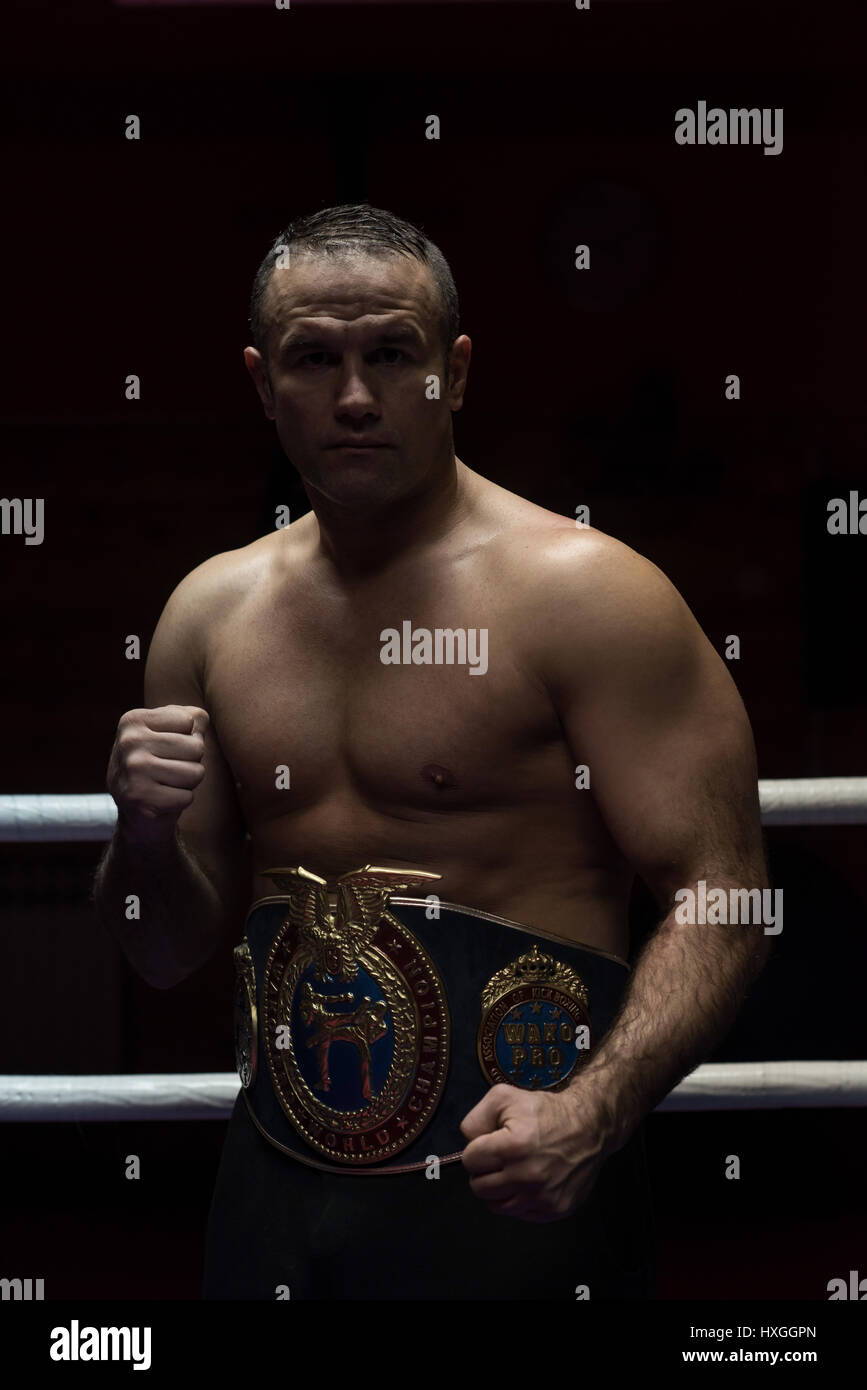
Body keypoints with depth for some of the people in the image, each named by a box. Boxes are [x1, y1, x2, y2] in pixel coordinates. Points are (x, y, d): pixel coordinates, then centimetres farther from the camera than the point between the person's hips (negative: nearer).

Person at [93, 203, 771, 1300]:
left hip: (510, 1190, -5)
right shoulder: (213, 611, 7)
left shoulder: (586, 593, -10)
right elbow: (171, 954, 13)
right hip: (274, 1191, 5)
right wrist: (144, 835, -8)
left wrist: (590, 1115, -28)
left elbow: (720, 898, -15)